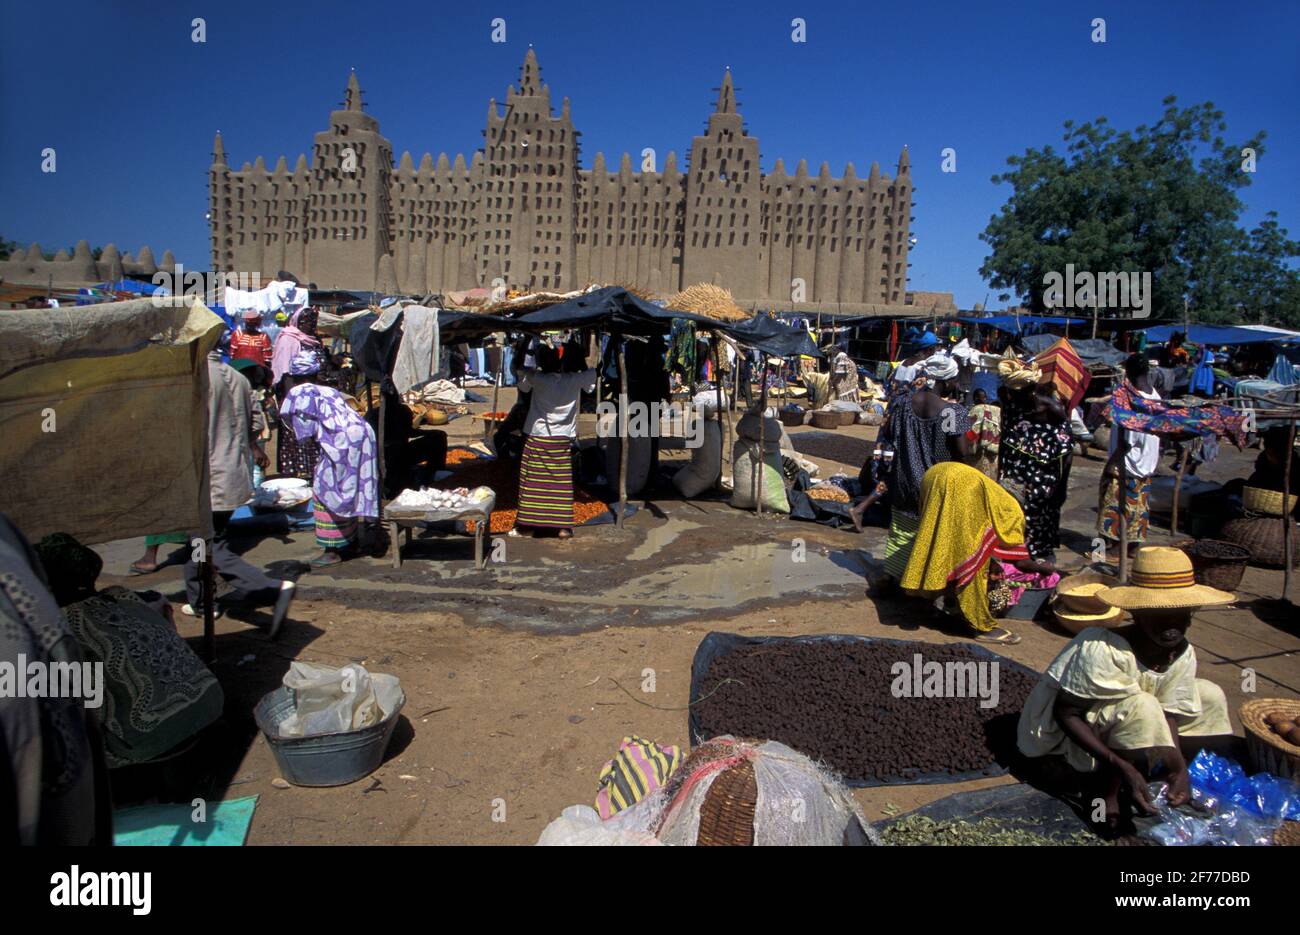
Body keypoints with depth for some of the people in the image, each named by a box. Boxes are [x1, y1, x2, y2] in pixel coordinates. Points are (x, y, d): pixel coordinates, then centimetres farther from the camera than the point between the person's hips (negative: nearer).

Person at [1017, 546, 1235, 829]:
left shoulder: (1184, 655, -10)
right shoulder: (1101, 649, -33)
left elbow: (1167, 715, -5)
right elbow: (1065, 713, -29)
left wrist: (1178, 766, -24)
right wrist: (1122, 765, -35)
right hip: (1069, 738, -8)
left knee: (1209, 696, 1)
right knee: (1141, 706, -35)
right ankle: (1108, 788, -13)